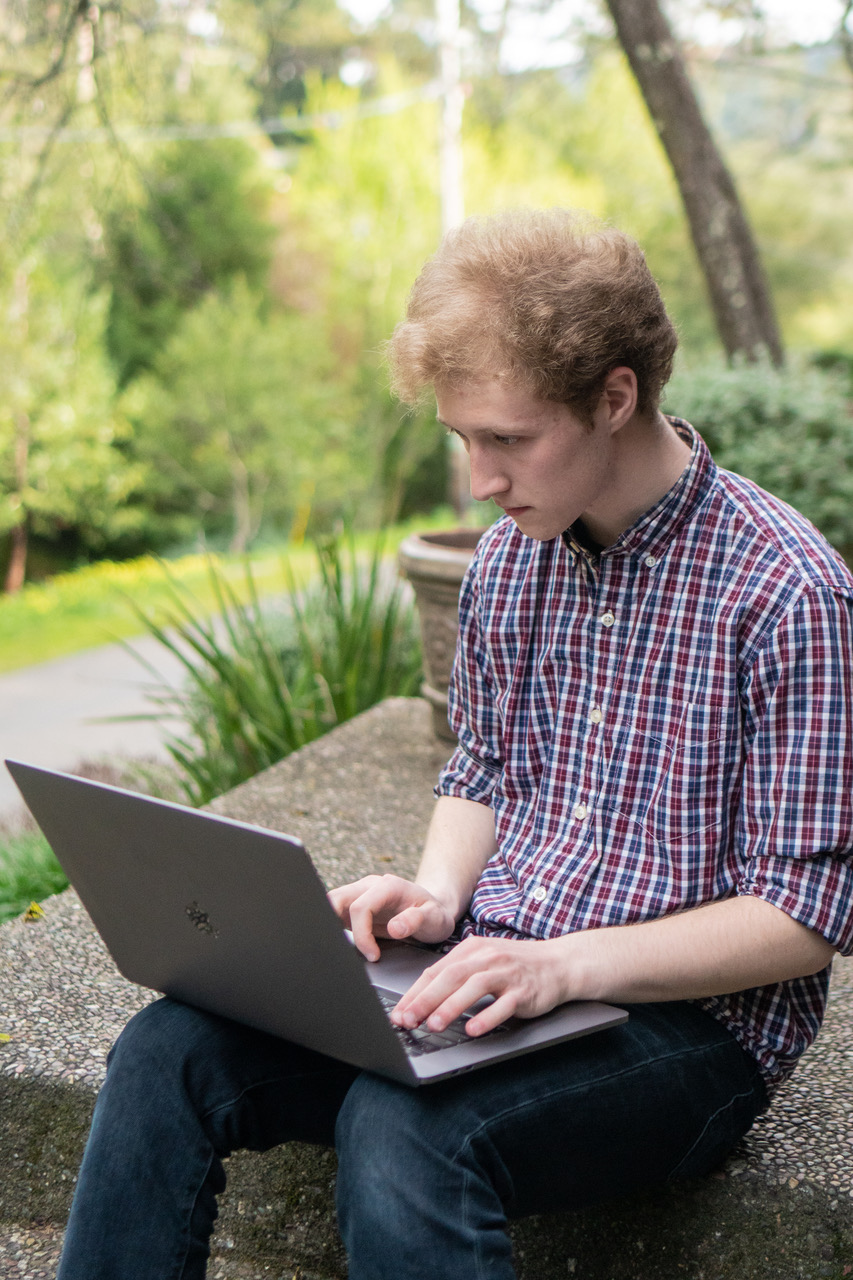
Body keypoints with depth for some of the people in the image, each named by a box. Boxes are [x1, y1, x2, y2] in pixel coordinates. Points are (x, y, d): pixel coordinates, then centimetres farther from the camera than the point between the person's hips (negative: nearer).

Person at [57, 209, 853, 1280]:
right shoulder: (508, 558, 6)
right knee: (168, 1050, -15)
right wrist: (435, 898, -2)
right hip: (493, 976, 6)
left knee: (402, 1128, -34)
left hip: (689, 1016, -5)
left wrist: (576, 963, -24)